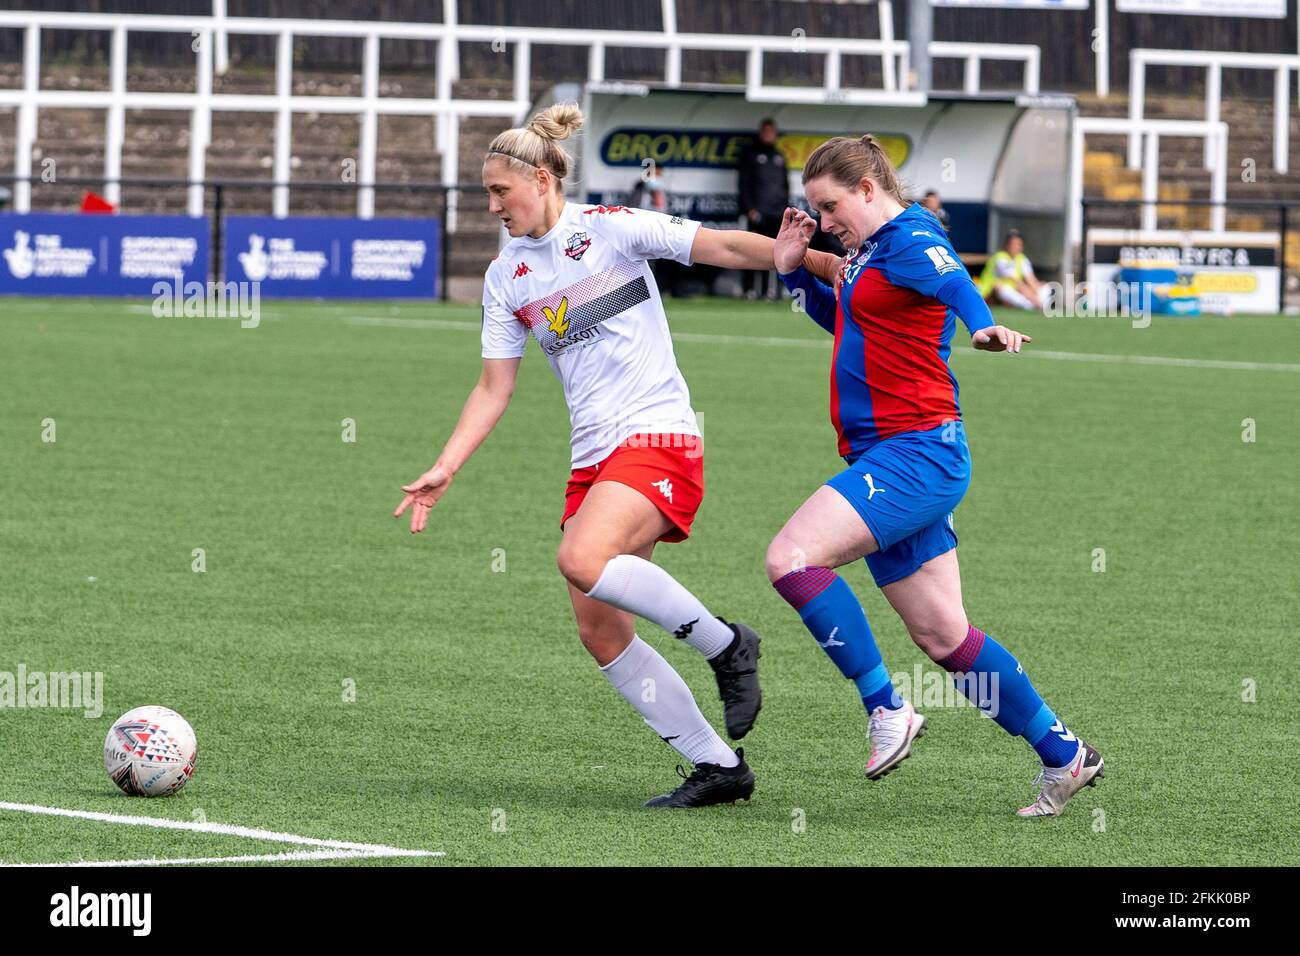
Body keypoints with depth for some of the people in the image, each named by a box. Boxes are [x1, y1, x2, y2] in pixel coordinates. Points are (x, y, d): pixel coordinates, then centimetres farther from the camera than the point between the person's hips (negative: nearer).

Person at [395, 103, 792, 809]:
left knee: (583, 560, -30)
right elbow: (493, 390, 13)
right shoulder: (506, 277, 12)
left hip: (658, 435, -7)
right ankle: (717, 768, 7)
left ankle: (724, 646, -11)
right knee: (599, 632, -1)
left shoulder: (611, 227, -4)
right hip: (593, 457, 7)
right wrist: (444, 470, 4)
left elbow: (718, 246, -9)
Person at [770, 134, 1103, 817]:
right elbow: (842, 318, 37)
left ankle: (886, 709, -15)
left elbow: (954, 283, -33)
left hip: (917, 452, -10)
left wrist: (983, 327, -54)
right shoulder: (868, 249, 18)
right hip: (882, 458, 10)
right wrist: (794, 272, 21)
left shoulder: (909, 239, -11)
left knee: (792, 557, -23)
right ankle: (1063, 755, 19)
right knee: (941, 635, 11)